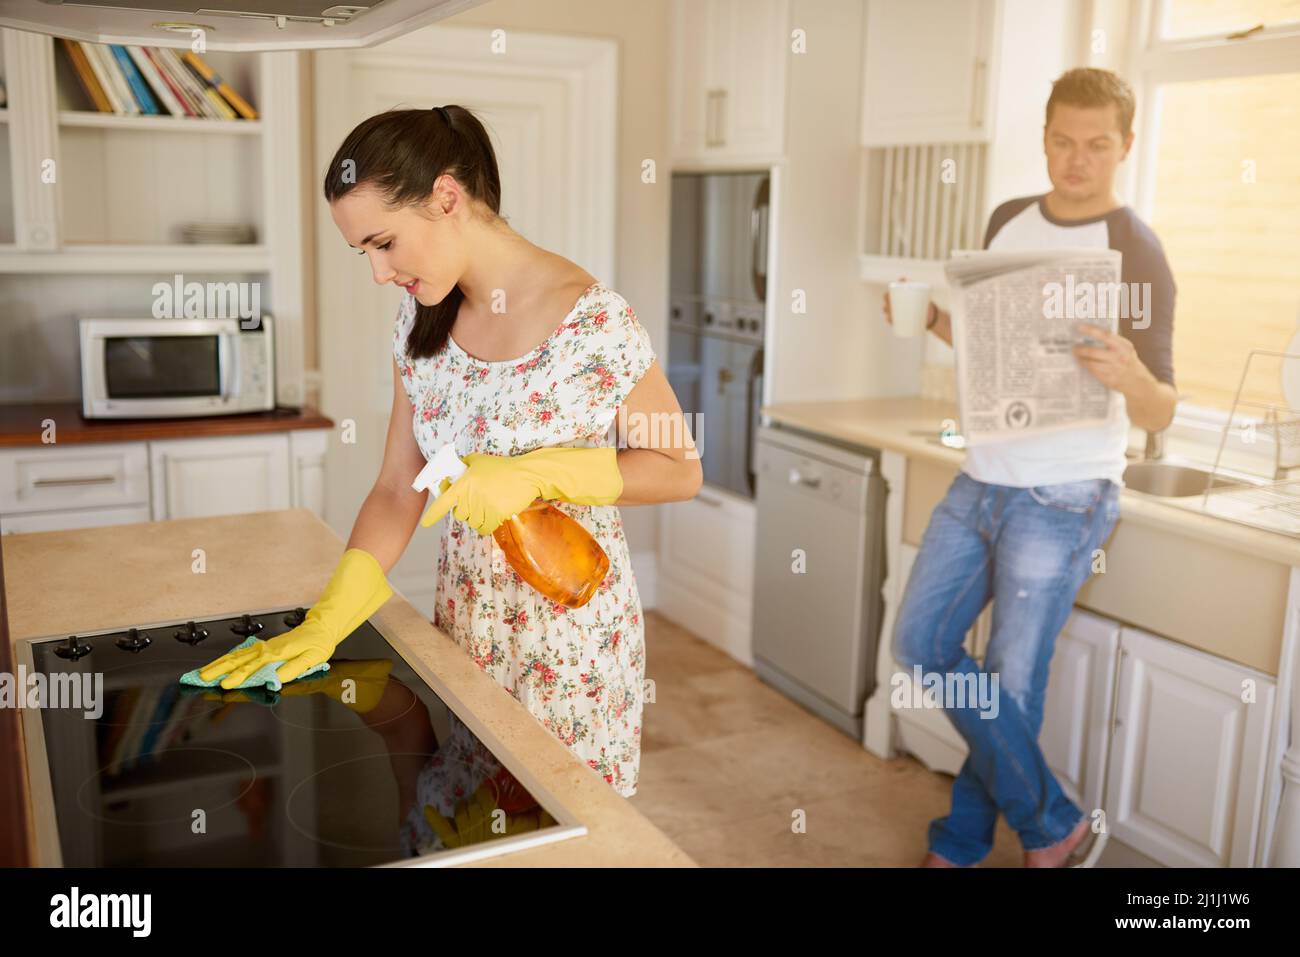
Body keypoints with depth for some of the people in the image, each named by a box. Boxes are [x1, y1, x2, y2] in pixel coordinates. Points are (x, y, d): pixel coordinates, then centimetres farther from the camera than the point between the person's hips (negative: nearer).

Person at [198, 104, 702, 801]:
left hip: (571, 624, -5)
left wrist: (534, 474, -24)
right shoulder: (420, 322, 0)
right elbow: (397, 489, 1)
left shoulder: (593, 320, -19)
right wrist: (327, 623, -10)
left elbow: (680, 470, -11)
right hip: (465, 616, 5)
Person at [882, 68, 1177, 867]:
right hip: (980, 482, 7)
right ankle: (1052, 823, 25)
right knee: (922, 645, 10)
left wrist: (1131, 377, -37)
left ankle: (962, 843, 25)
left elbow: (1160, 416, -15)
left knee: (1010, 684, 2)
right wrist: (930, 317, 0)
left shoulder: (1136, 253, -12)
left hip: (1061, 500, -7)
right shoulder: (1009, 221, 7)